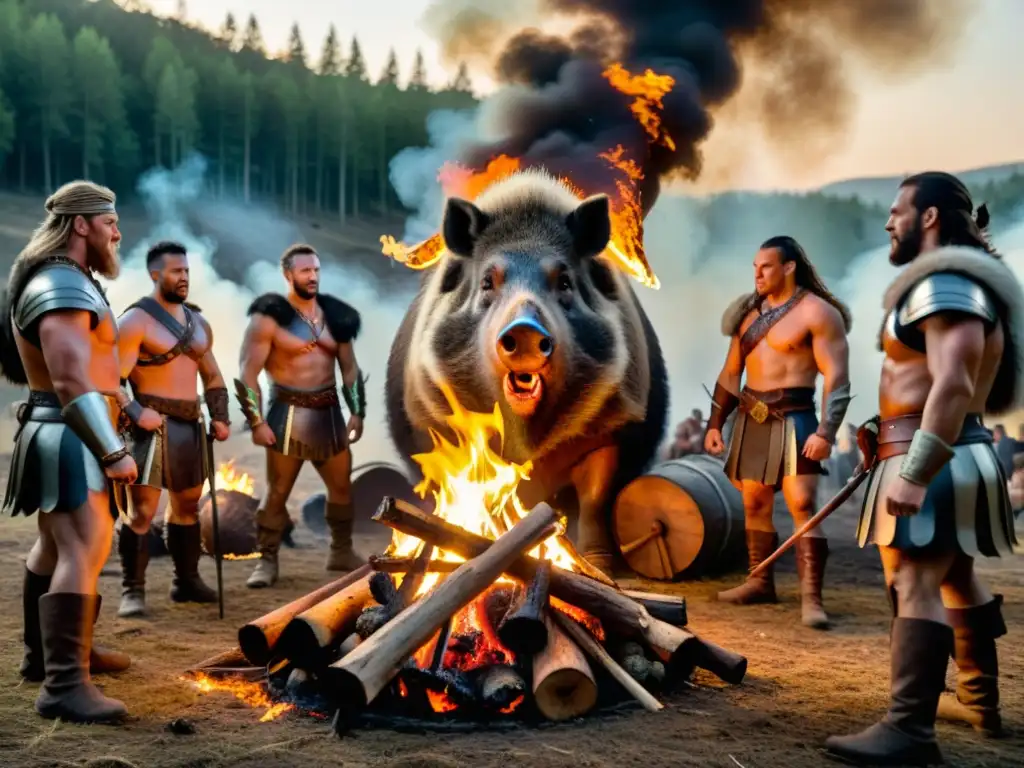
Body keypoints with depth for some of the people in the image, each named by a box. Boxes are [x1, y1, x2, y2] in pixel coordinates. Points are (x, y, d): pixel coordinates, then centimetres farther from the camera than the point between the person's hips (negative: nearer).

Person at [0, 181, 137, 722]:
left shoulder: (68, 281, 16)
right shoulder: (62, 288, -19)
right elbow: (72, 382, -27)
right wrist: (115, 451, -27)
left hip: (66, 435, 12)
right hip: (69, 436, -12)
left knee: (58, 545, 20)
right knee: (84, 552, -18)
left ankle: (46, 652, 34)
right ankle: (64, 685, -22)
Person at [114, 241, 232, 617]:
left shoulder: (198, 322, 14)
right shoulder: (136, 320, -9)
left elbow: (212, 375, 22)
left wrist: (220, 416, 11)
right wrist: (136, 414, -25)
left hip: (191, 424, 8)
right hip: (155, 424, -7)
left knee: (188, 503, 15)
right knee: (142, 508, -9)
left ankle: (186, 580, 26)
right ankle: (132, 591, -2)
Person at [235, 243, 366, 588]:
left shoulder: (333, 315, 8)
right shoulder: (270, 318, -9)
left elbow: (349, 368, 14)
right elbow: (247, 373, -10)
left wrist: (357, 411, 7)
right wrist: (256, 421, -14)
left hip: (329, 412, 5)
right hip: (289, 414, -5)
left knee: (342, 484, 12)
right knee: (277, 490, 1)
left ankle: (342, 552, 28)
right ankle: (267, 561, 12)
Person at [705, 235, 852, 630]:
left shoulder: (817, 312, -7)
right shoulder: (750, 312, 14)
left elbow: (837, 378, -13)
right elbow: (730, 373, 18)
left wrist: (826, 431, -23)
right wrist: (715, 423, 13)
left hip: (792, 419, -7)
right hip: (750, 419, 7)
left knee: (803, 505, -12)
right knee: (754, 504, 12)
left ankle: (811, 598, -13)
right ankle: (760, 583, 23)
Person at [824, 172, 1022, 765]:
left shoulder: (944, 283, -16)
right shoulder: (955, 282, 19)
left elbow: (954, 386, -28)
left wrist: (913, 473, -32)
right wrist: (897, 451, 25)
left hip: (933, 459, -11)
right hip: (952, 456, 11)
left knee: (916, 586, -15)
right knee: (956, 577, 19)